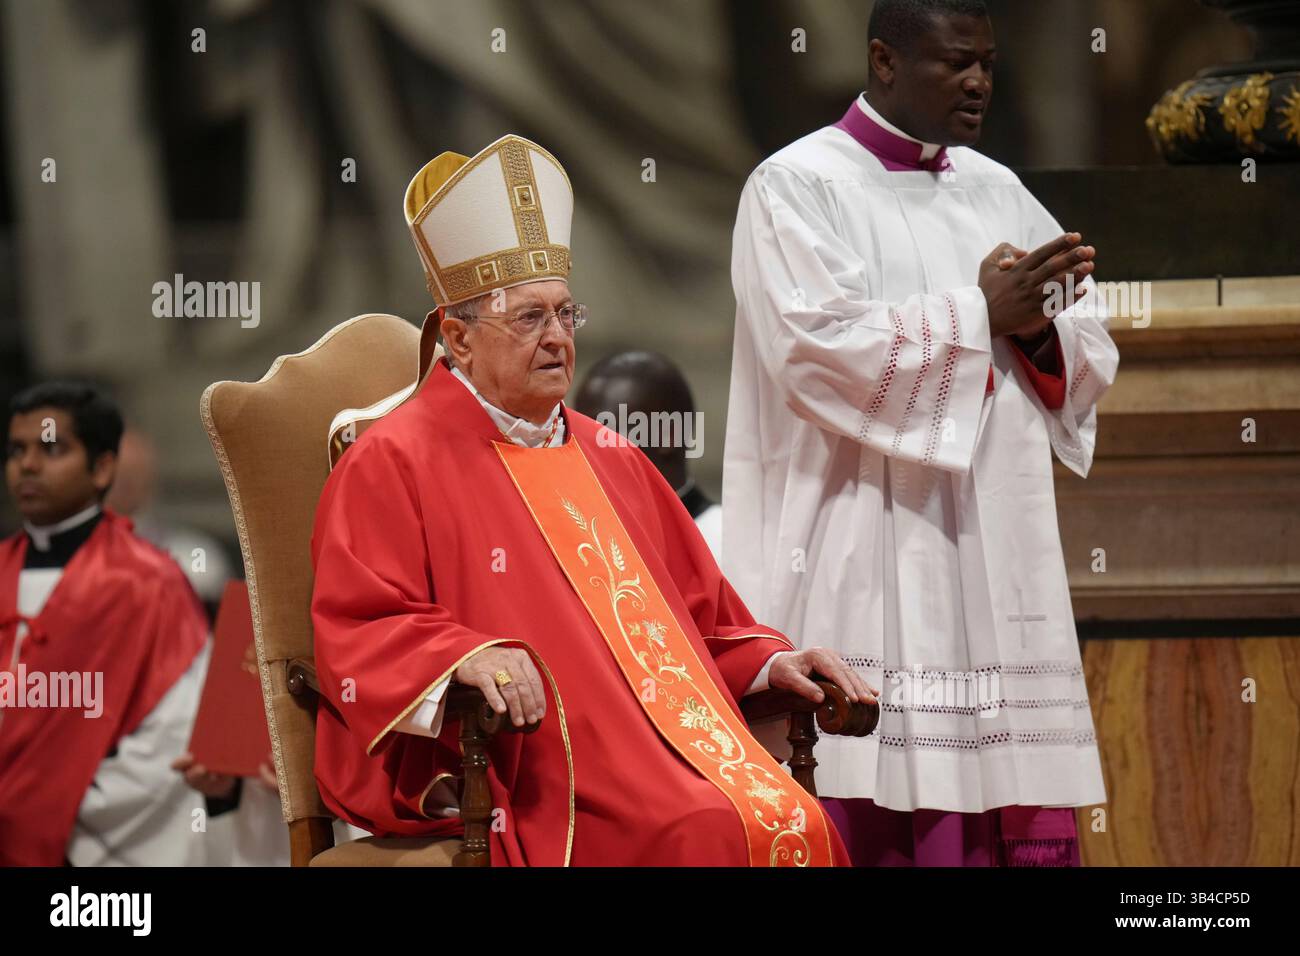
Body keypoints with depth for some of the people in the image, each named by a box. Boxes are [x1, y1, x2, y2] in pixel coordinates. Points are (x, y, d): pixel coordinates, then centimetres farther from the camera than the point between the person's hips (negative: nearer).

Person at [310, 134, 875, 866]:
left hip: (677, 743, 7)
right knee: (705, 832, -32)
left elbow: (699, 611, 31)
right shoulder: (395, 464, 4)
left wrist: (770, 662, 11)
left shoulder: (611, 461, 25)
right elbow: (360, 635, -4)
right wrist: (466, 656, -23)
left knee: (797, 824, -23)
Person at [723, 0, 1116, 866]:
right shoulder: (796, 189, -1)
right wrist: (980, 314, -13)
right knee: (872, 825, -10)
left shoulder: (998, 194, 16)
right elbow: (818, 347, -15)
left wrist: (1040, 330, -9)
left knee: (1027, 822, 0)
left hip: (999, 559, 6)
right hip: (861, 561, -6)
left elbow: (1091, 354, 14)